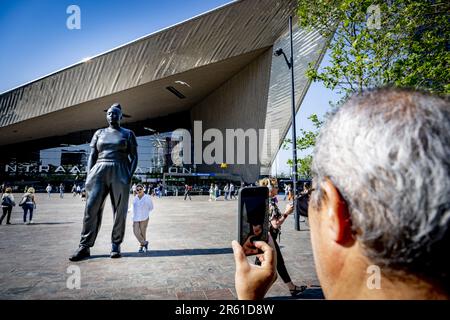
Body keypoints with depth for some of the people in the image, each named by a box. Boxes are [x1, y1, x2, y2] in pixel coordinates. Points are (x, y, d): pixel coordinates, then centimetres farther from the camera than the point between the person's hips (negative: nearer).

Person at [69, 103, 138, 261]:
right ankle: (84, 247, -7)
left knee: (119, 211, -3)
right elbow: (92, 156, 13)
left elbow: (134, 157, 6)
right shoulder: (99, 133, 19)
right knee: (91, 207, -10)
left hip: (120, 173, -1)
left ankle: (116, 245, 4)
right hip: (99, 172, 2)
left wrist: (130, 175, -9)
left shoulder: (128, 134, 12)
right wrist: (89, 176, 0)